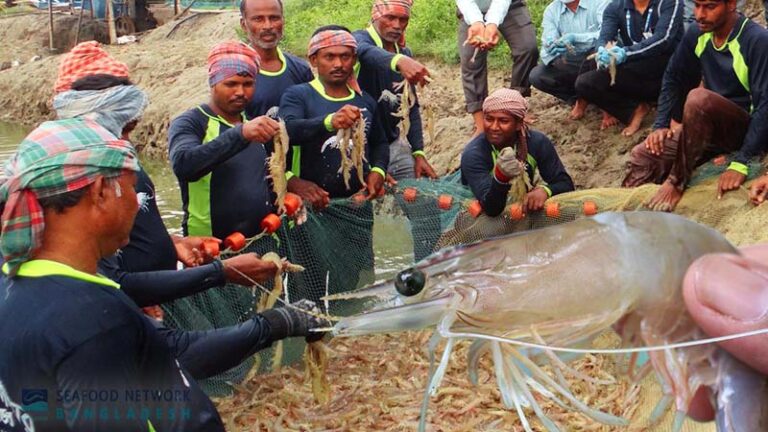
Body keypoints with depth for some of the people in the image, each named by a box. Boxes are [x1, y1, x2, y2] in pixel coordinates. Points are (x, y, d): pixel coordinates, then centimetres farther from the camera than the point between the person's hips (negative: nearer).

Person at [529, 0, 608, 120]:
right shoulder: (551, 10, -2)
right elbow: (547, 47, -9)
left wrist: (575, 38, -38)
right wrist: (552, 49, -33)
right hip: (570, 67, 4)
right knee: (536, 76, -18)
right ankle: (577, 98, 0)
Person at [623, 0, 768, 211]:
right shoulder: (697, 35, 0)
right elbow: (674, 79, 12)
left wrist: (740, 163, -30)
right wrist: (661, 125, -2)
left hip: (745, 129, -6)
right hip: (710, 128, 7)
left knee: (699, 98, -34)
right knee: (643, 155, -12)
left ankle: (677, 182, -22)